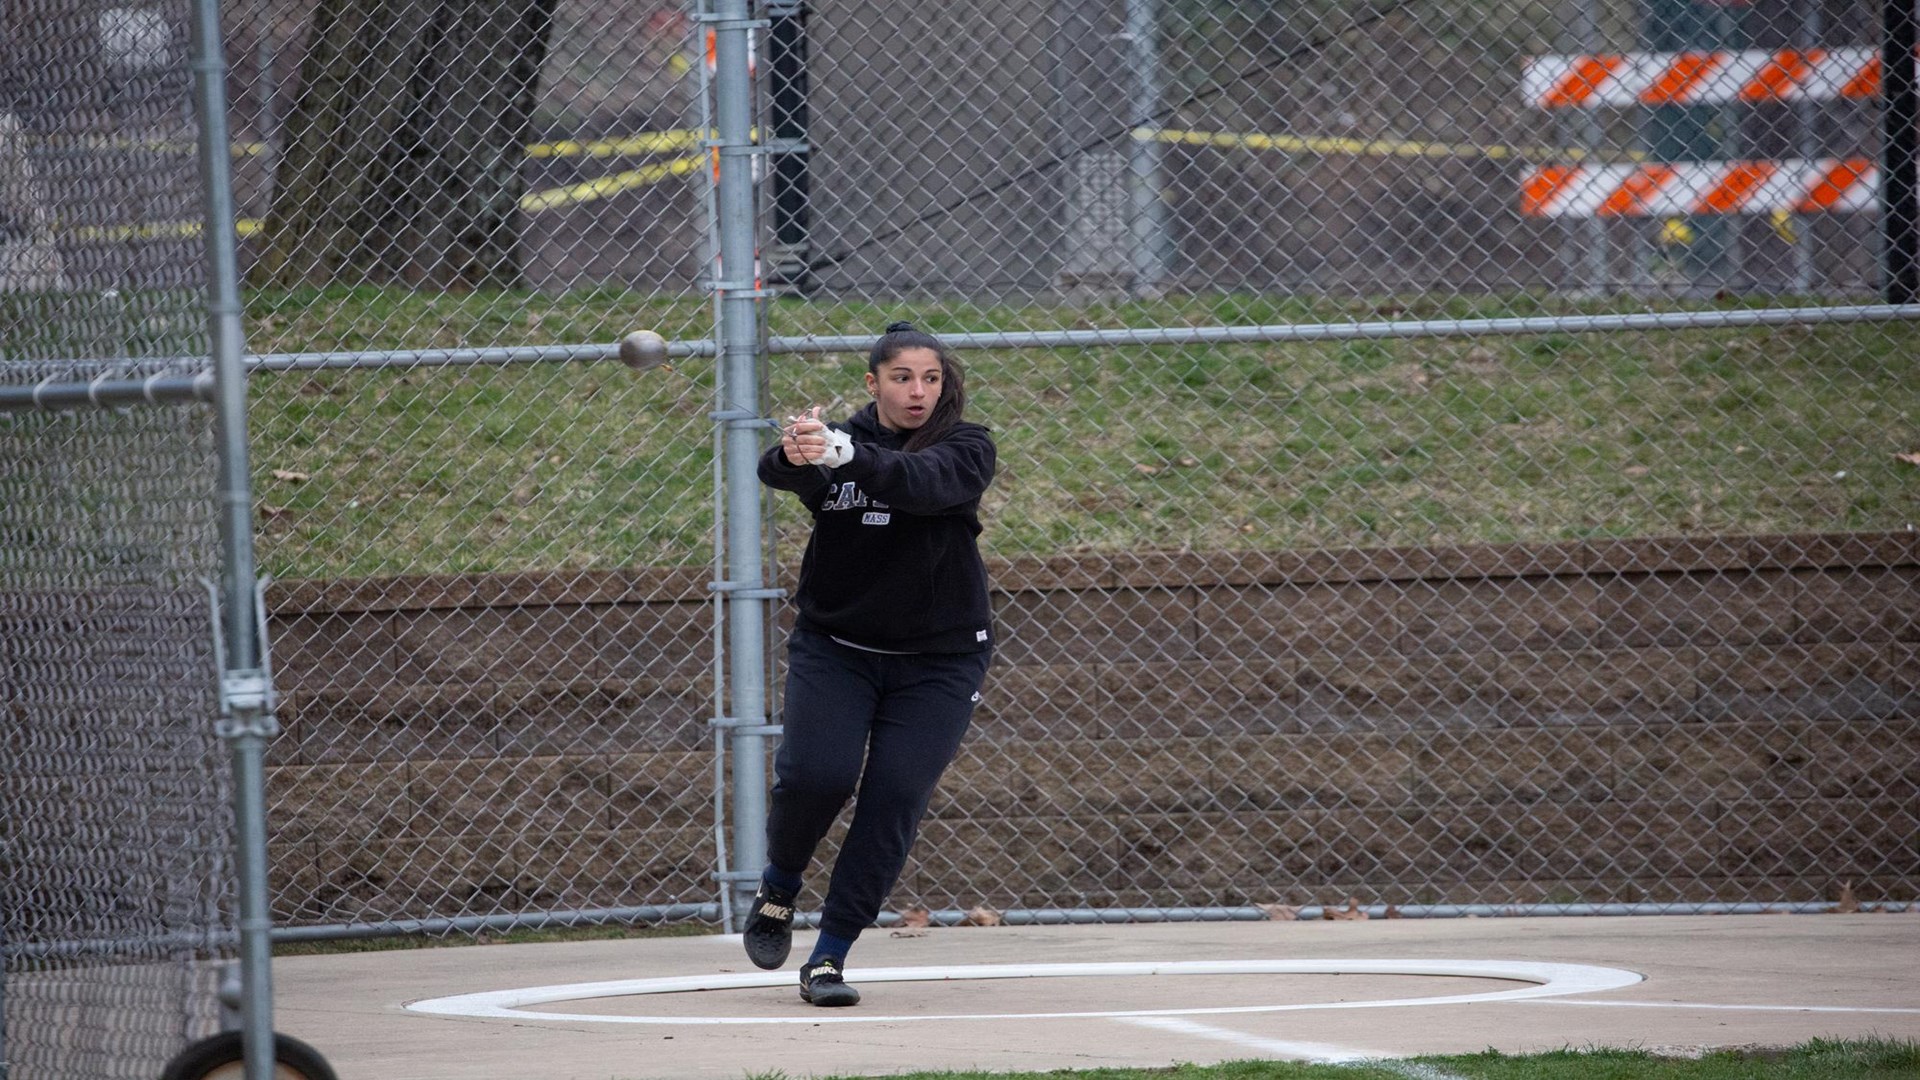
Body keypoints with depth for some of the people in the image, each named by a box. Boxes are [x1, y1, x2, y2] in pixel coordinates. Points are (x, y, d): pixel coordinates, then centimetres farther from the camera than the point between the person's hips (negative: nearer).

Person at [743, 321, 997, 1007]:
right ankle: (777, 892, 12)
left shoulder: (966, 449, -8)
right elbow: (774, 470, -25)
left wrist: (843, 457, -48)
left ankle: (828, 958, -3)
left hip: (938, 660, -1)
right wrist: (796, 455, -51)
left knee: (893, 801, -11)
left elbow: (923, 483, -31)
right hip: (834, 647, 1)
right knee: (815, 775, -18)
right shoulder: (833, 438, -4)